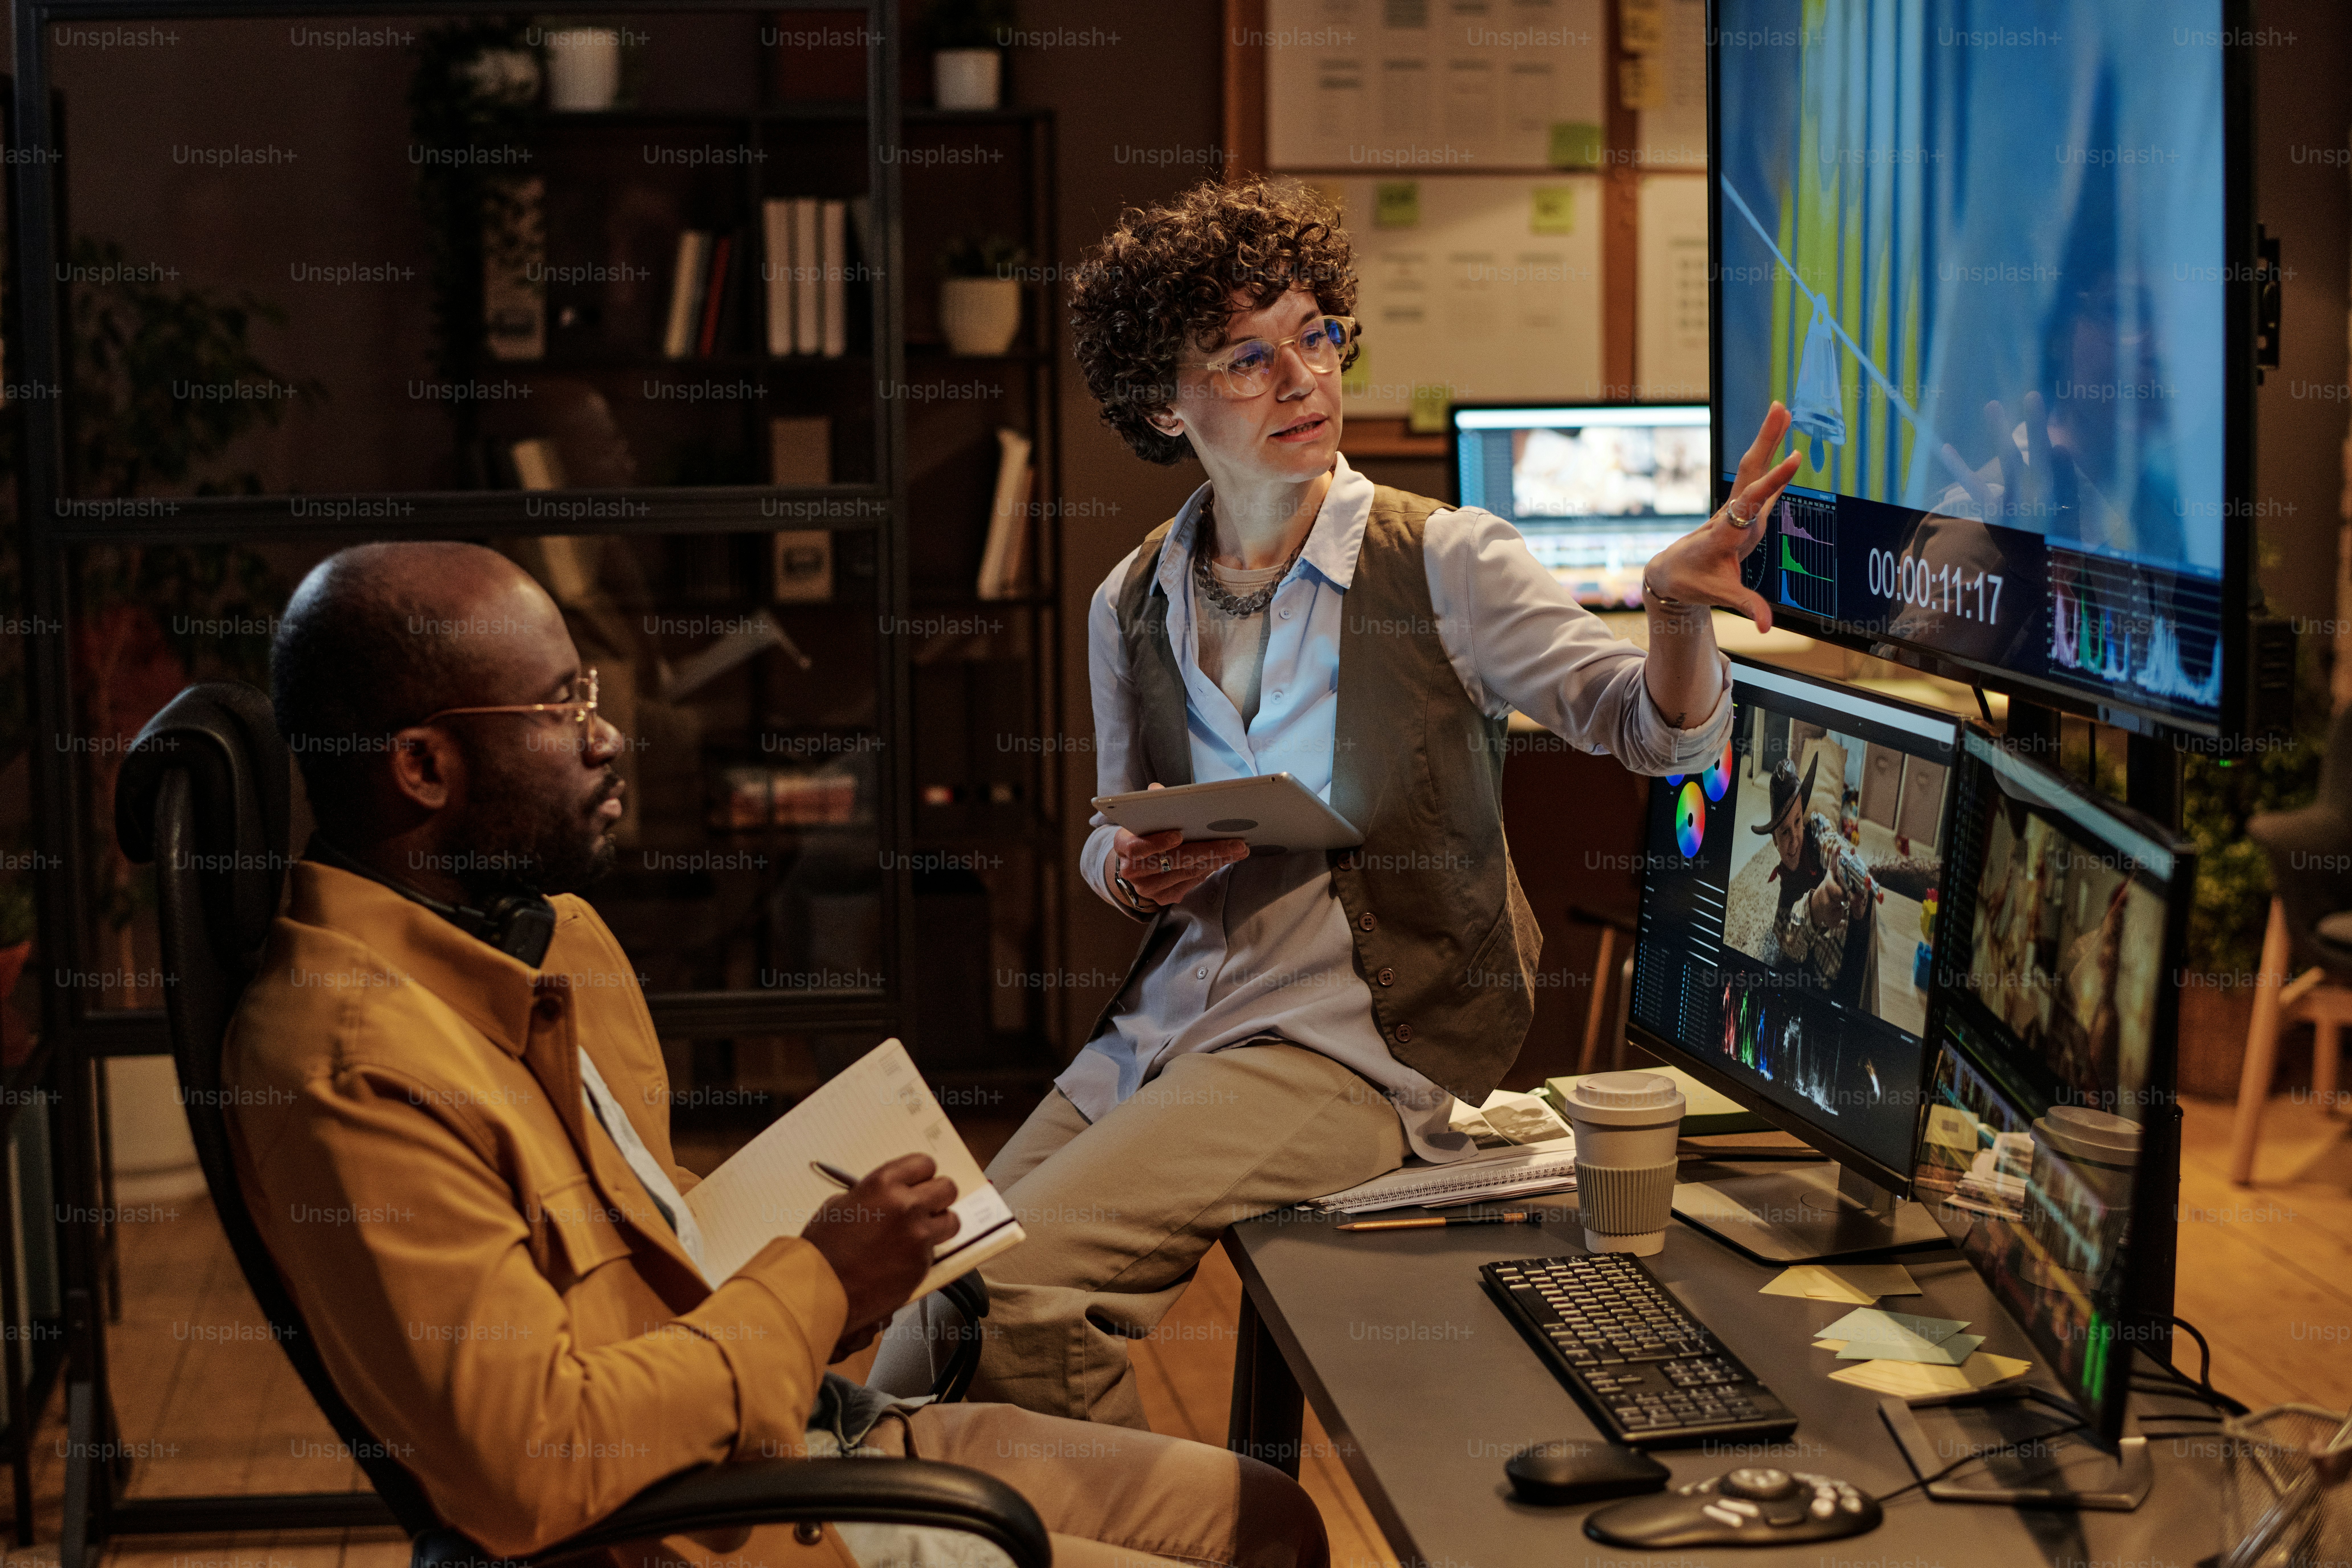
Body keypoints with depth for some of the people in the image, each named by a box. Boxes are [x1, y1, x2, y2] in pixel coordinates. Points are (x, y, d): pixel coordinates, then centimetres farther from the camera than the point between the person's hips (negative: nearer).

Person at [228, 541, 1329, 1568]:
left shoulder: (558, 934, 8)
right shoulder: (348, 1061, -24)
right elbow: (534, 1473, -27)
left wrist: (852, 1265, 3)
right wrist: (817, 1281, -16)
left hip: (816, 1429, 10)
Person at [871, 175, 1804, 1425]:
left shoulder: (1442, 563, -3)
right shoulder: (1130, 607, 10)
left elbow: (1654, 728, -9)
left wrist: (1674, 603, -32)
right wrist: (1125, 874, -1)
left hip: (1354, 1046, -5)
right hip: (1158, 1031, 6)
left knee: (1011, 1287, -24)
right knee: (920, 1355, -7)